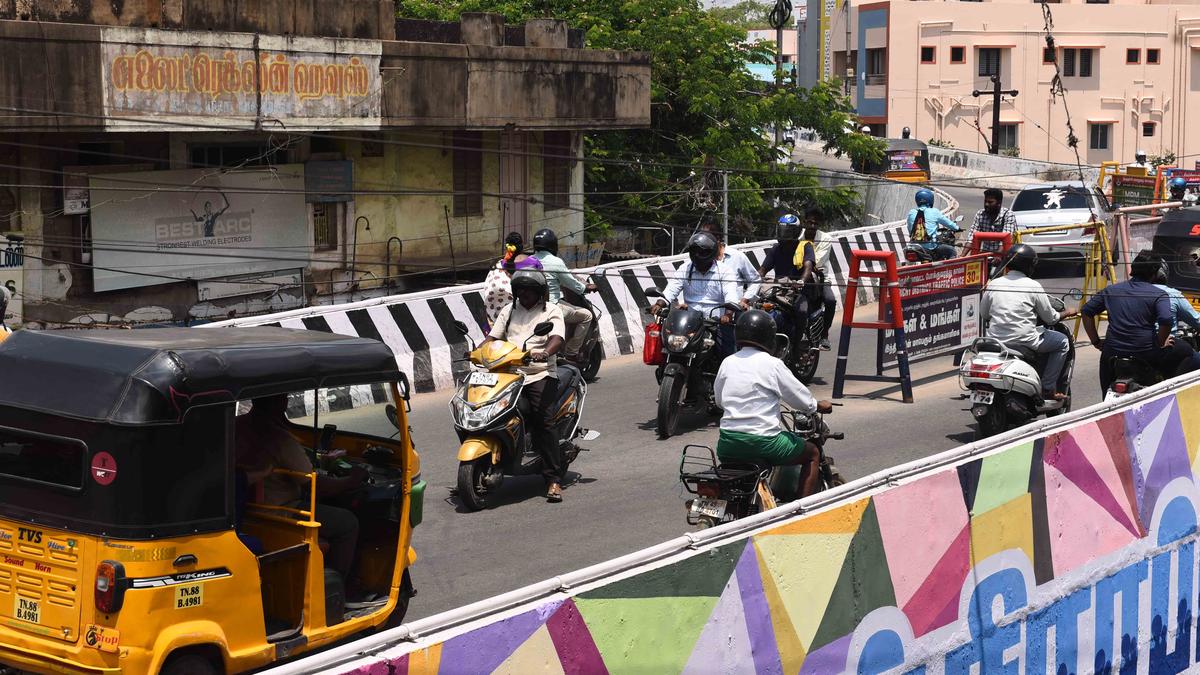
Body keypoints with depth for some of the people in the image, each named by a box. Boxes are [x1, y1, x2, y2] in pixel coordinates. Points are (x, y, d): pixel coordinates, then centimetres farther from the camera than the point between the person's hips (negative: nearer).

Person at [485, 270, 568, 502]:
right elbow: (493, 337, 16)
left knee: (543, 422, -19)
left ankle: (554, 479, -18)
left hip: (541, 374, -5)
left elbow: (557, 338, -11)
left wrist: (544, 353, -32)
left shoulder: (551, 311, 6)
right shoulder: (509, 311, 20)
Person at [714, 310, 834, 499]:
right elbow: (802, 399, -2)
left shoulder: (727, 363, 5)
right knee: (813, 453, 16)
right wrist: (820, 406, 19)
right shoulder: (772, 365, -9)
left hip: (727, 444, 5)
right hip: (762, 440, -5)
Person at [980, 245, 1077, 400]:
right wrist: (1066, 313, 22)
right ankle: (1048, 388, 8)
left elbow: (983, 315, 15)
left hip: (995, 341, 5)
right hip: (1024, 342, -5)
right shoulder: (1034, 287, -6)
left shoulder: (993, 284, 5)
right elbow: (1050, 318, 1)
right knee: (1063, 342, 14)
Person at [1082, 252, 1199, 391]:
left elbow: (1086, 311, 12)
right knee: (1186, 351, 17)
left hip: (1112, 353, 4)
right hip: (1145, 353, -4)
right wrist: (1160, 343, -3)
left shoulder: (1111, 290, 11)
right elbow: (1166, 321, -20)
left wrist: (1096, 342, 16)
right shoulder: (1158, 295, -4)